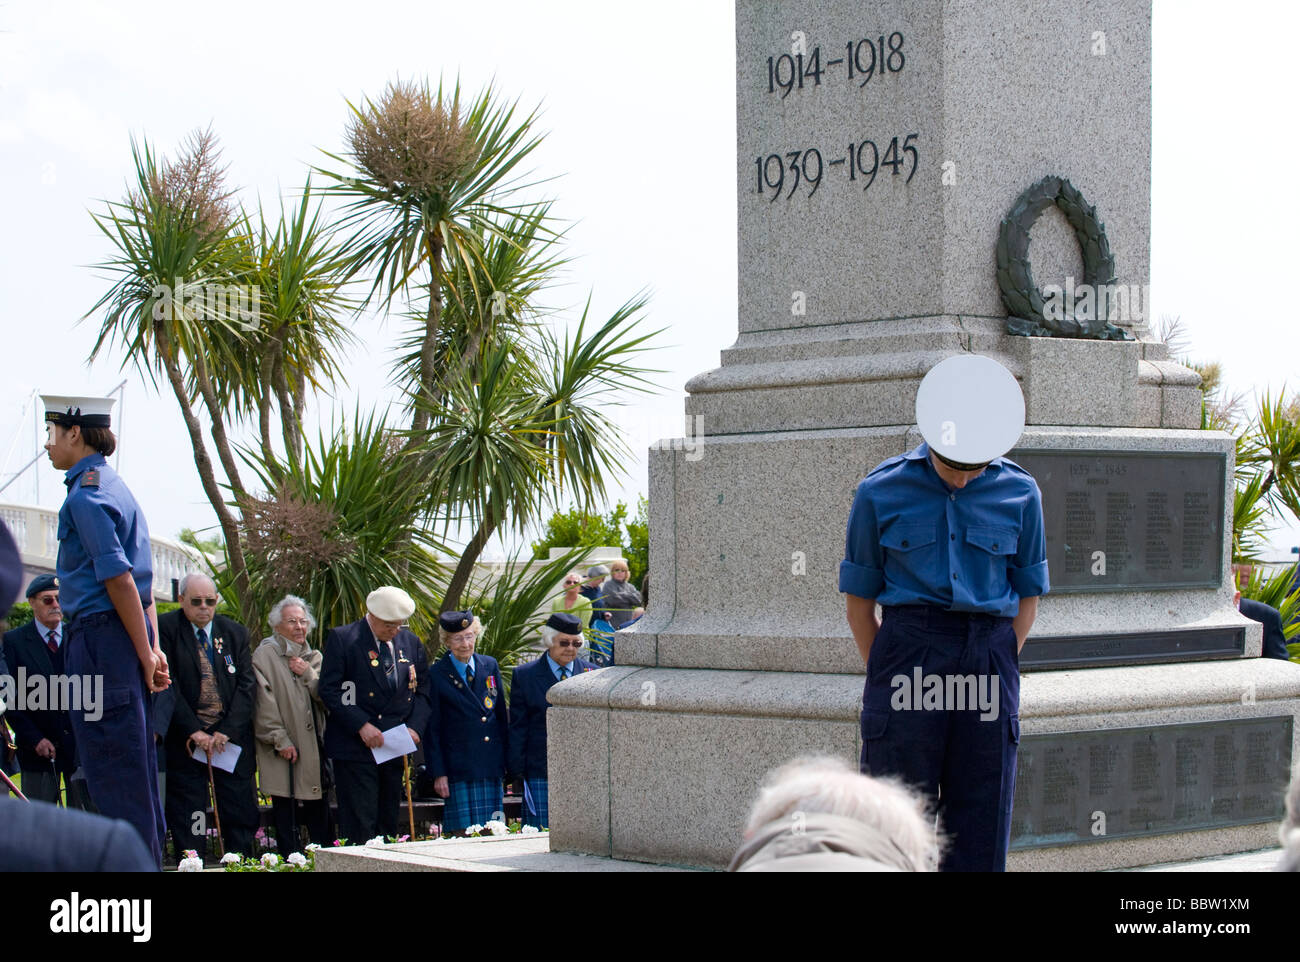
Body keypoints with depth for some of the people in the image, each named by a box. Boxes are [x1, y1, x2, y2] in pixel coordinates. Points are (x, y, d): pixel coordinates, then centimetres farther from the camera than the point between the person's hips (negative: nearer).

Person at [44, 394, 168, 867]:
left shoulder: (87, 494, -12)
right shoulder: (115, 486, 18)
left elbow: (119, 578, -17)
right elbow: (142, 580, 17)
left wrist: (145, 653, -16)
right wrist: (153, 647, 14)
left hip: (100, 635, -10)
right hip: (125, 636, 10)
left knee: (113, 767, -6)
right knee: (134, 765, 13)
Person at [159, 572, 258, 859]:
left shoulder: (235, 632, 9)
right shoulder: (165, 629, -1)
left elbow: (246, 684, 4)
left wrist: (227, 731, -8)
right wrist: (194, 731, -14)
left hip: (231, 737, 3)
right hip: (185, 739, -3)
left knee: (241, 816, 1)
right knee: (187, 824, -3)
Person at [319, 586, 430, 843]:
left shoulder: (411, 642, 11)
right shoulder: (342, 638, -4)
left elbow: (422, 690, 15)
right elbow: (328, 689, -9)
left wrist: (415, 726, -3)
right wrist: (361, 725, -16)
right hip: (355, 747, -5)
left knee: (389, 823, 8)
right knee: (359, 824, -7)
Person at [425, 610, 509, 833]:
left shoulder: (490, 666, 9)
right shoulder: (436, 676, -3)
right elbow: (432, 729, -1)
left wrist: (508, 758, 10)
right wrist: (438, 773, -6)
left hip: (491, 769, 4)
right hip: (458, 770, -4)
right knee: (462, 833, -7)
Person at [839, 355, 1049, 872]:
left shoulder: (1019, 495, 5)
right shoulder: (881, 493, 1)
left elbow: (1028, 596, 13)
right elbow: (859, 602, 7)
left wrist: (994, 671, 6)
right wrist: (886, 680, 3)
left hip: (987, 659, 1)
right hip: (907, 650, -1)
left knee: (979, 835, 3)